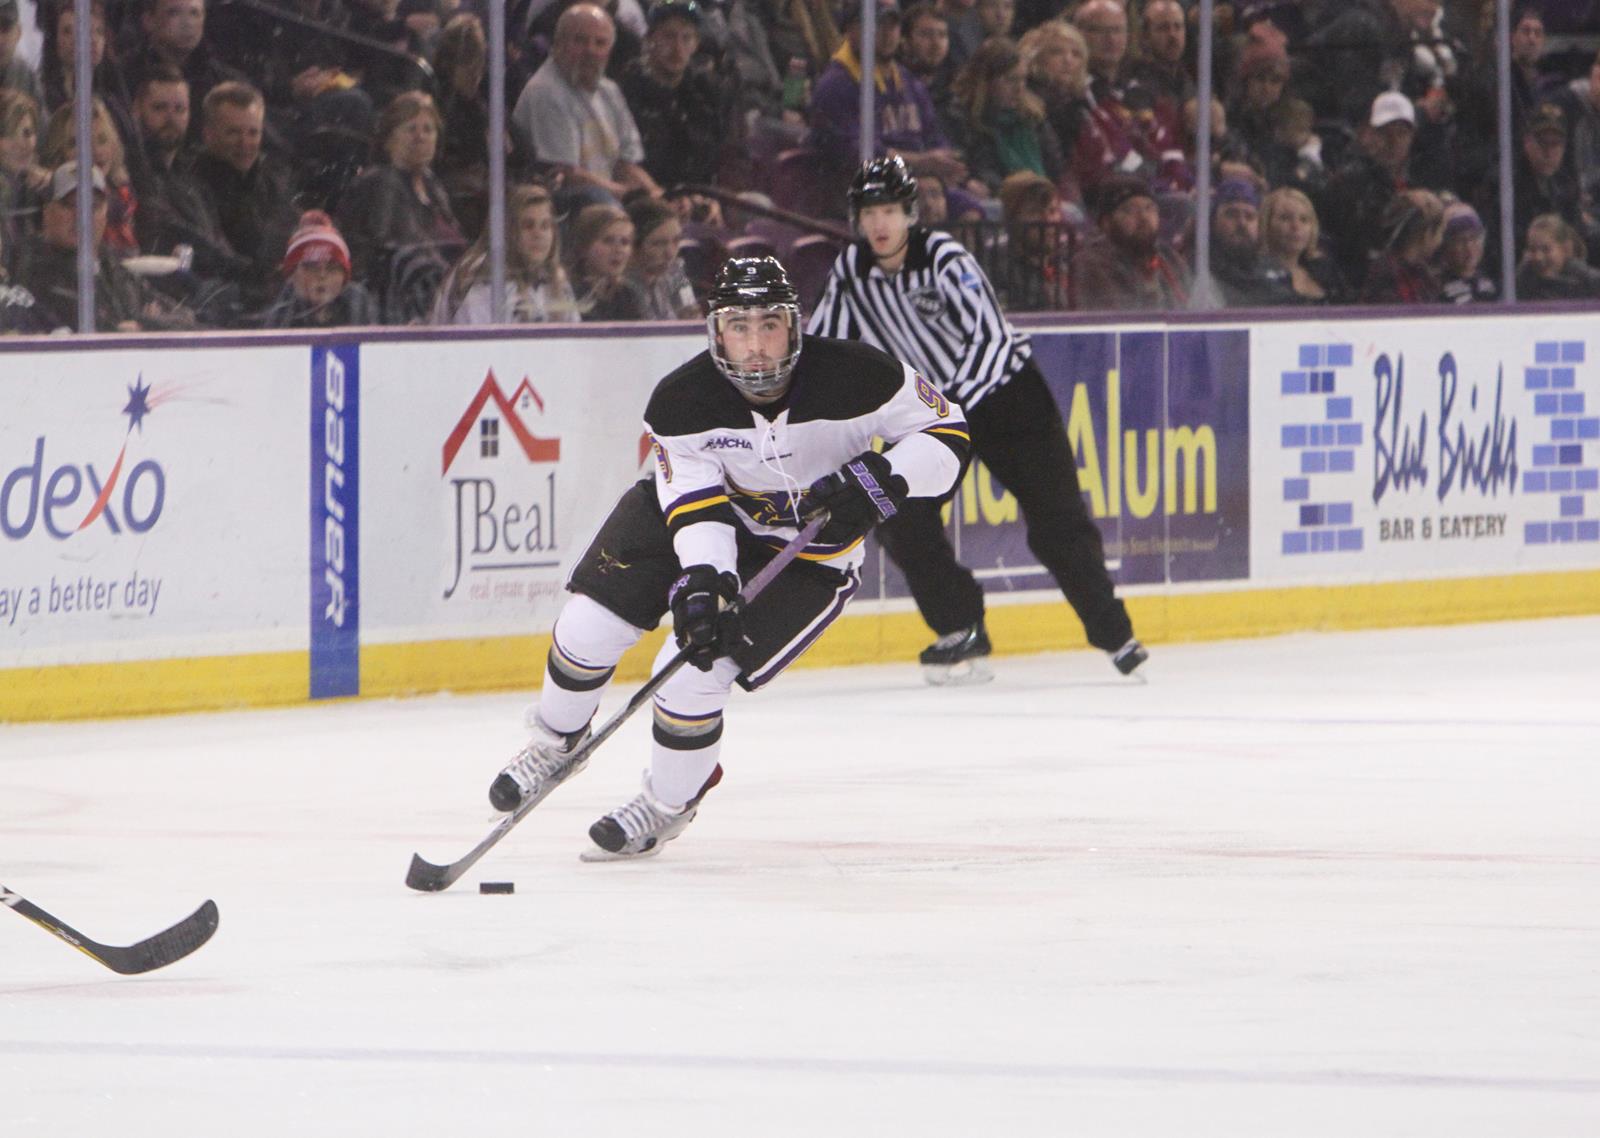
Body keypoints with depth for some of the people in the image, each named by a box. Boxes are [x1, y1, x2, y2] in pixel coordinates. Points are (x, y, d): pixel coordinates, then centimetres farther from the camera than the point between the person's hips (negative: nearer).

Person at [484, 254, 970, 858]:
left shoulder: (854, 376, -27)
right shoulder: (681, 400, -21)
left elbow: (946, 434, -17)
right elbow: (695, 504, -24)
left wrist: (880, 479, -34)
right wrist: (702, 580, -42)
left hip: (809, 554, -3)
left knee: (693, 674, -18)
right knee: (589, 623, -7)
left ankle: (671, 803, 11)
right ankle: (558, 742, 26)